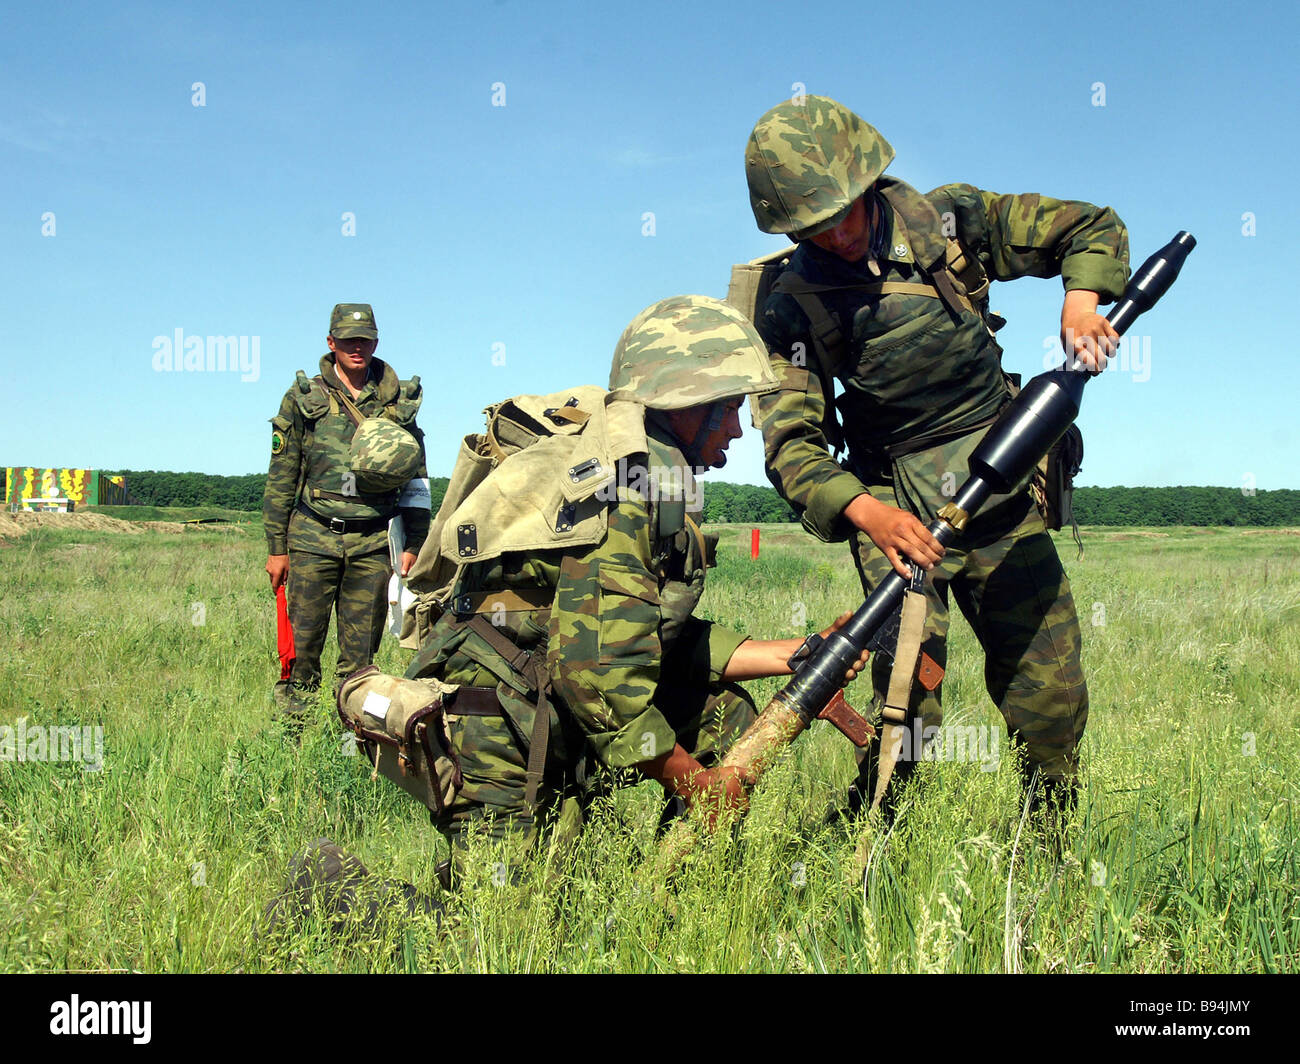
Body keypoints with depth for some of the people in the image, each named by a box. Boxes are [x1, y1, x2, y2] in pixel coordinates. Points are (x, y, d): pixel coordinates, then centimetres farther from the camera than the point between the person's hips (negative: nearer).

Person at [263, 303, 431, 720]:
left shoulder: (398, 400, 10)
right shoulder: (303, 398, 5)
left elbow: (416, 479, 13)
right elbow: (281, 477, 6)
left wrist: (415, 544, 7)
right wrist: (277, 548, 3)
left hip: (373, 543, 1)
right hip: (314, 537, -1)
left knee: (361, 654, 4)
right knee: (303, 644, -1)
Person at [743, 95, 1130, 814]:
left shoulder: (950, 219, 1)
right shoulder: (792, 306, -3)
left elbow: (1094, 230, 10)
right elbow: (791, 444, -8)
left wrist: (1080, 304, -12)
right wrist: (868, 512, -26)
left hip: (1003, 487, 2)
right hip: (895, 506, -2)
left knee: (1050, 700, 5)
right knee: (906, 703, -13)